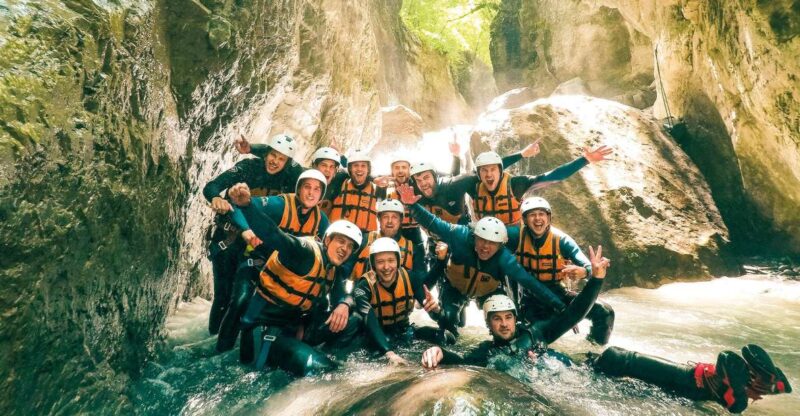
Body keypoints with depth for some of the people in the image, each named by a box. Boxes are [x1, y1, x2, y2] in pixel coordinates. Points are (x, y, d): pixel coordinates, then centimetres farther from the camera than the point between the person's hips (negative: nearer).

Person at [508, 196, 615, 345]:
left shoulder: (561, 239, -13)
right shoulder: (517, 235, -14)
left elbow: (588, 268, -19)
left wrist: (583, 272, -45)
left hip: (556, 292, 2)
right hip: (529, 295, -1)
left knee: (605, 312, -11)